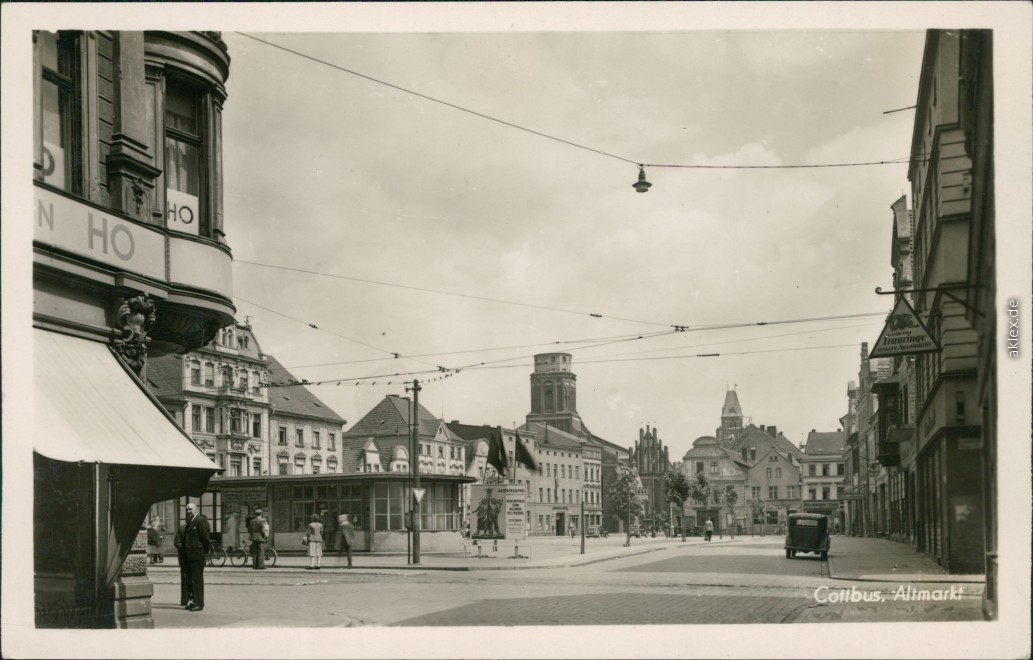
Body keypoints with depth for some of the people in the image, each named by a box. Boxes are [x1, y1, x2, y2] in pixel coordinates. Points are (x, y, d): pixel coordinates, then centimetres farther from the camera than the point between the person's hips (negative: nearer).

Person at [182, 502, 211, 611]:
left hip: (198, 556, -10)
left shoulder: (201, 521, -12)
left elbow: (206, 537, -13)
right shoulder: (190, 522, 17)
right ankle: (195, 602, 21)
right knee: (192, 579, 13)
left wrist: (206, 552, -11)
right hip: (190, 556, 10)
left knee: (197, 579, -7)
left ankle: (199, 603, -3)